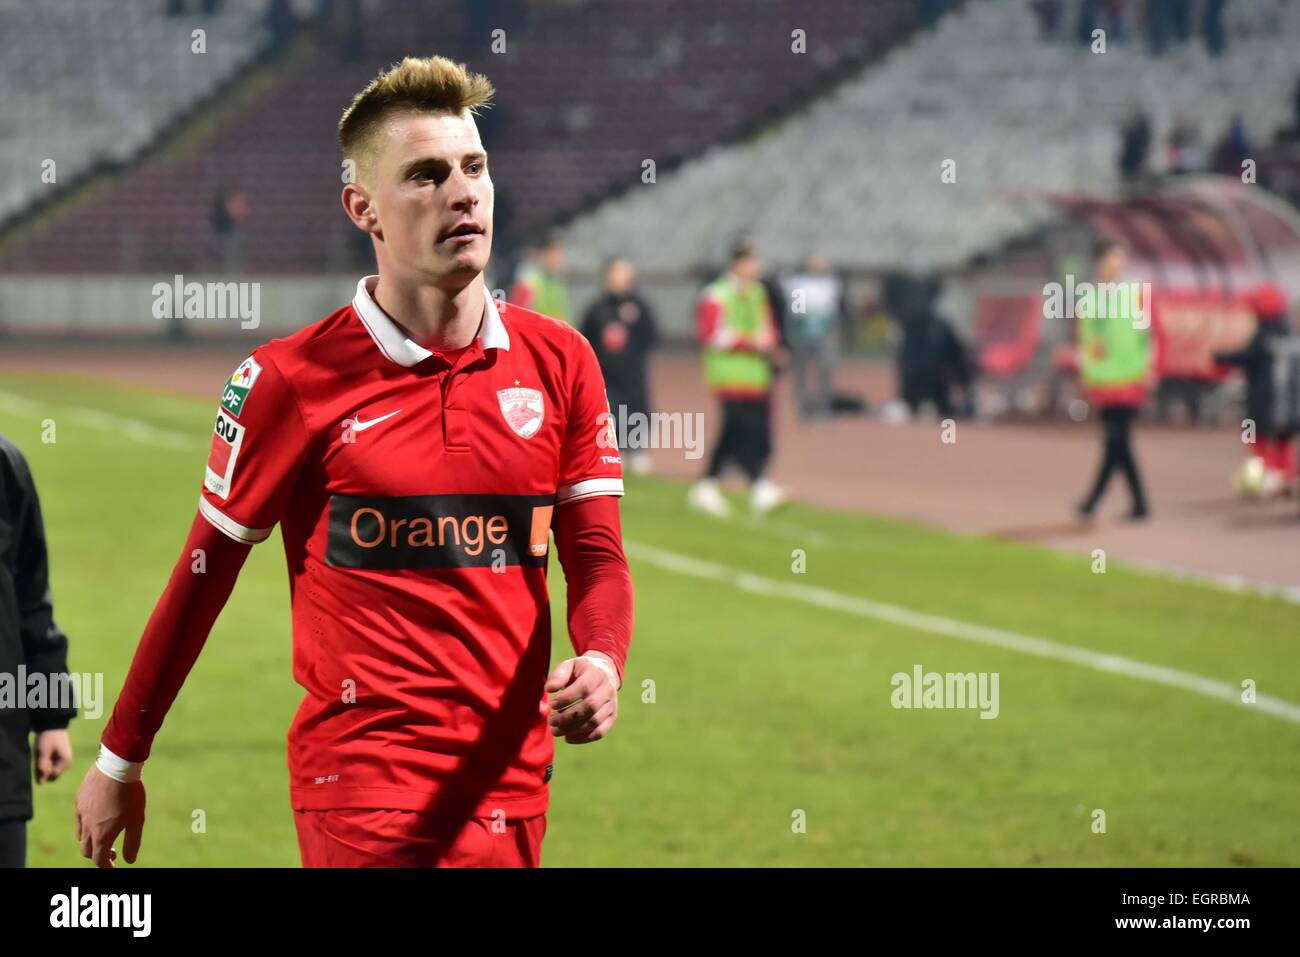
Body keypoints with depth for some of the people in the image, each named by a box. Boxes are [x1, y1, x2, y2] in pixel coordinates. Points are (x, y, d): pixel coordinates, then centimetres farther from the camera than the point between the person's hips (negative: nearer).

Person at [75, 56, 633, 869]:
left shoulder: (560, 362, 5)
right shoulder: (292, 380, -5)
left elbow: (596, 555, 8)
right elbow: (205, 573, 2)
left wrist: (602, 660, -15)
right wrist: (119, 762, 7)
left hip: (511, 782, 4)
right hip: (362, 785, -4)